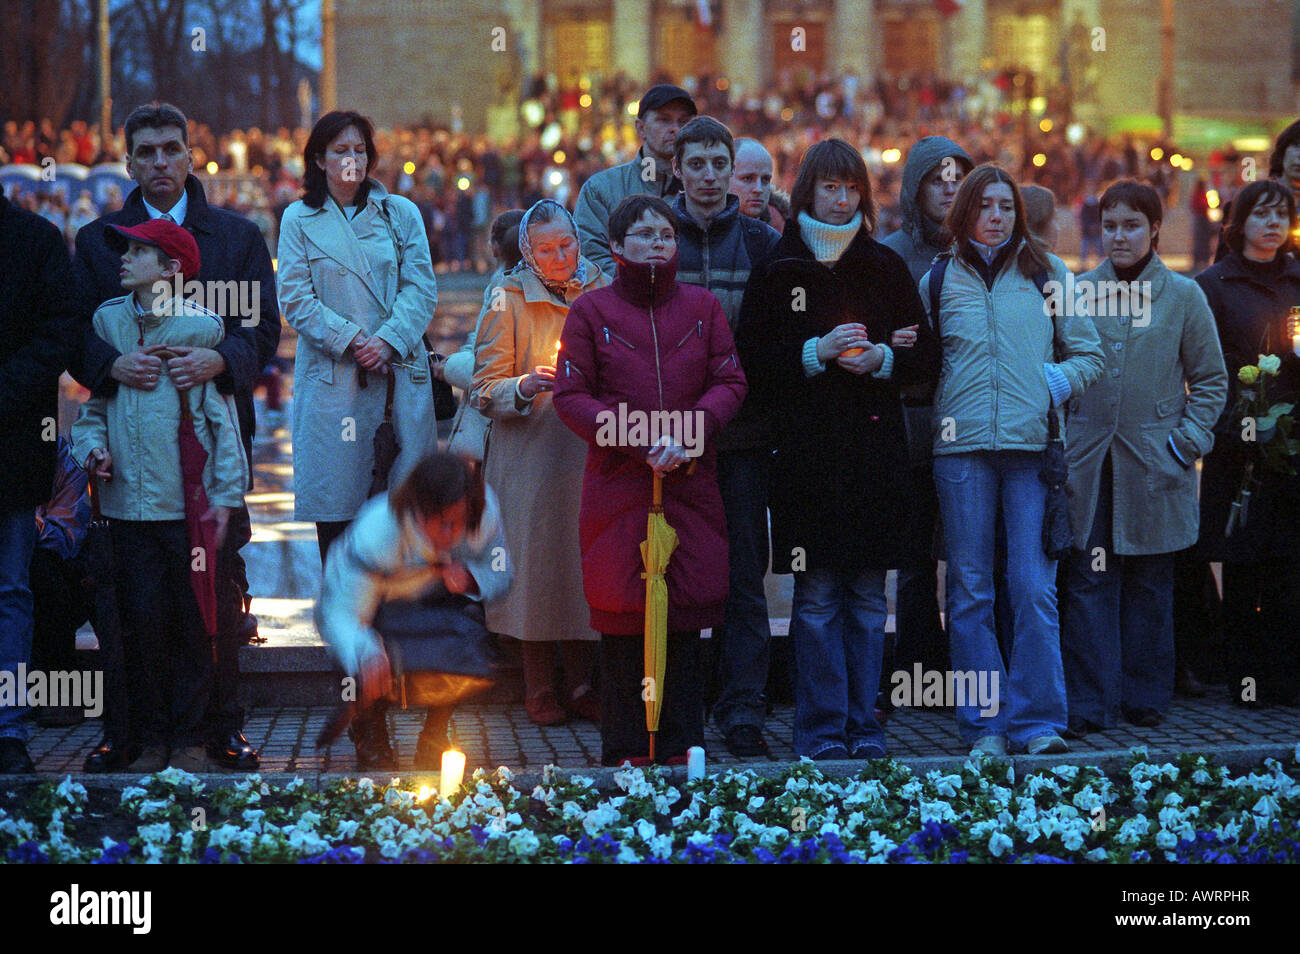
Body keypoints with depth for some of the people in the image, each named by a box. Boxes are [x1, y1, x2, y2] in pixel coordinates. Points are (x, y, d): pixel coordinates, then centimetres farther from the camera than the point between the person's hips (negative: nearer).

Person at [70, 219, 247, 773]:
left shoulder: (201, 326, -2)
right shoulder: (107, 320, 8)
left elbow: (222, 417, 0)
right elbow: (92, 403, 16)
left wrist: (225, 494, -5)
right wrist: (92, 445, -3)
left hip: (190, 500, -2)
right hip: (130, 499, 2)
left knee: (193, 622, 1)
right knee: (143, 622, 2)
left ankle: (189, 738, 12)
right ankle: (150, 740, 13)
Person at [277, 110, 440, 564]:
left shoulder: (401, 213, 11)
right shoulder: (299, 219, 7)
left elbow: (421, 288, 3)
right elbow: (296, 300, 0)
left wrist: (388, 340, -12)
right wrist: (350, 339, -12)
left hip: (399, 372, 1)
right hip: (331, 379, -1)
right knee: (333, 500, -2)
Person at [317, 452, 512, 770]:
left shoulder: (485, 510, -25)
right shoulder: (375, 531, -38)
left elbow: (500, 573, -8)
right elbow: (339, 615, -39)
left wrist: (471, 576, -33)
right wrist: (366, 654, -61)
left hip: (431, 601, 3)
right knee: (375, 667, -35)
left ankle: (434, 735, -6)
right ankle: (368, 733, 3)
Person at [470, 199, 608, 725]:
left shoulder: (602, 292, 8)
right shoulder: (511, 300, 0)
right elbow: (485, 387, -2)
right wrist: (524, 387, -21)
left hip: (589, 450, 2)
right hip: (531, 455, -2)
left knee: (585, 560, 1)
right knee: (536, 562, -1)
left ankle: (581, 685, 12)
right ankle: (540, 689, 10)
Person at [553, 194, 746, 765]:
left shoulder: (701, 307, 12)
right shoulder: (590, 311, 5)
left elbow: (729, 384, 7)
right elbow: (571, 396, -1)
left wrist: (687, 435, -12)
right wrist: (640, 441, -13)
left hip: (692, 481, 2)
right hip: (617, 481, -2)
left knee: (686, 610, 1)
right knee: (621, 614, -2)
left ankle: (682, 743, 10)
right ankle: (624, 749, 7)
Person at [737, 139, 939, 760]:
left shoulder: (886, 267, 11)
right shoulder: (777, 270, 5)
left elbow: (927, 357, 11)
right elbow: (752, 359, 0)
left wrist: (882, 359, -8)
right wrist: (816, 353, -13)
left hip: (875, 450, 2)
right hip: (806, 448, -2)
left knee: (867, 596, 4)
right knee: (816, 597, -3)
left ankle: (862, 725, 11)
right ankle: (822, 729, 4)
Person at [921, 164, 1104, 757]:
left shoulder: (1048, 273, 10)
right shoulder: (939, 280, 13)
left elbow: (1089, 355, 11)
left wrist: (1053, 384, -4)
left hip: (1033, 444, -1)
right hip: (962, 445, 1)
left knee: (1033, 588, -6)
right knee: (969, 591, 1)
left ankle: (1038, 720, 0)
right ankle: (985, 724, 7)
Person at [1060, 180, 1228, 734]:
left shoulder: (1183, 295, 3)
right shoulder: (1078, 291, 6)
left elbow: (1211, 380, 8)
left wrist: (1188, 439, -3)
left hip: (1154, 461, 0)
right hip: (1088, 460, 1)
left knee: (1149, 583, 6)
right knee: (1089, 580, -3)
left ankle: (1145, 697, 17)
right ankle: (1088, 703, 1)